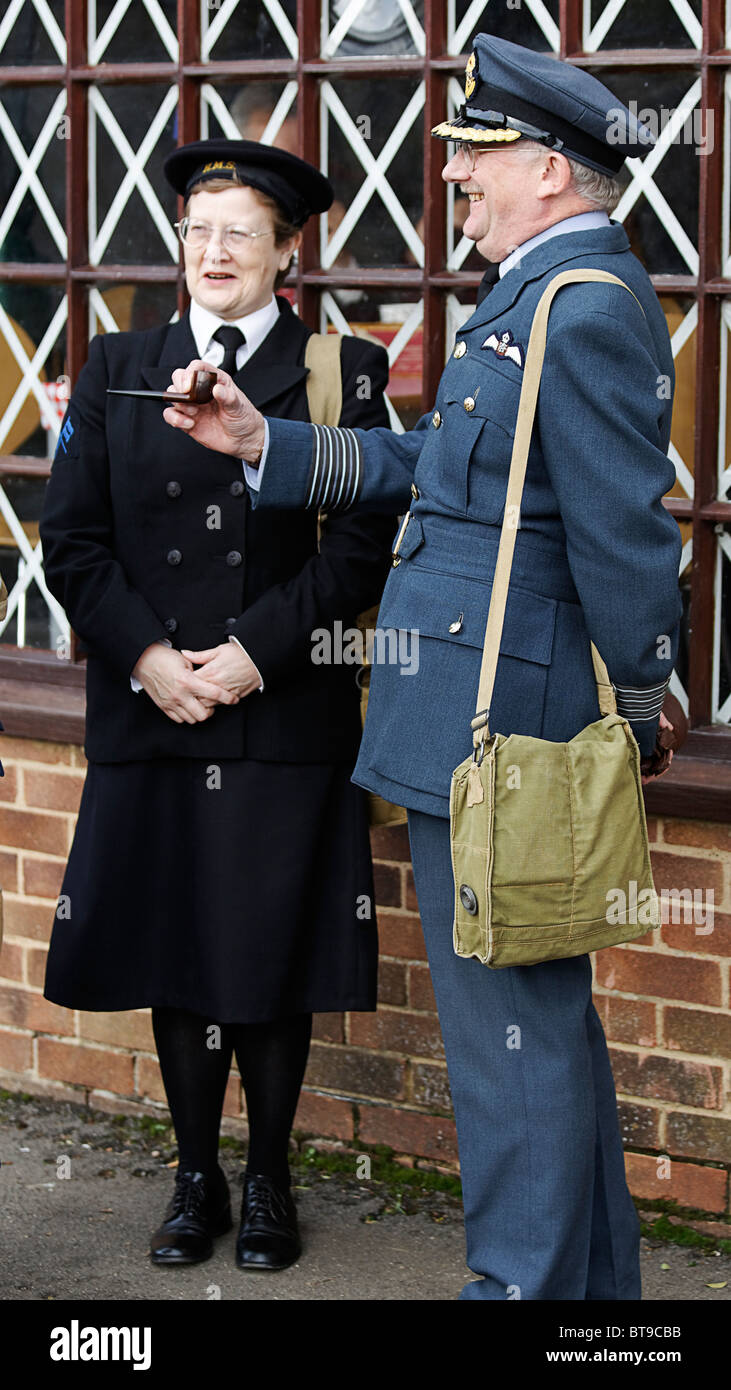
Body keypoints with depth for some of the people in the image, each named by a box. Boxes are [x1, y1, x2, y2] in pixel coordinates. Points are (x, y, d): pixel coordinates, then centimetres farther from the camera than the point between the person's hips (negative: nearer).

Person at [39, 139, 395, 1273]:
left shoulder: (343, 373, 3)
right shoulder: (115, 370, 10)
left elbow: (362, 544, -4)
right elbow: (72, 540, 6)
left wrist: (257, 653, -13)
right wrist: (148, 656, -8)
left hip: (287, 725, -2)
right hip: (150, 717, 2)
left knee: (273, 962, 3)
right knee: (175, 957, 7)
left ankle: (268, 1184, 18)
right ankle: (197, 1179, 21)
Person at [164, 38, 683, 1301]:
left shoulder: (588, 311, -18)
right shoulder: (540, 297, 15)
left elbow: (627, 548, -17)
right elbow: (424, 463, 18)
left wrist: (633, 729, -8)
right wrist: (263, 443, 13)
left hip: (493, 738, -11)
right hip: (479, 734, 11)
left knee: (513, 1030, -1)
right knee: (545, 1020, 19)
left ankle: (528, 1284, 9)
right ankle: (594, 1278, 30)